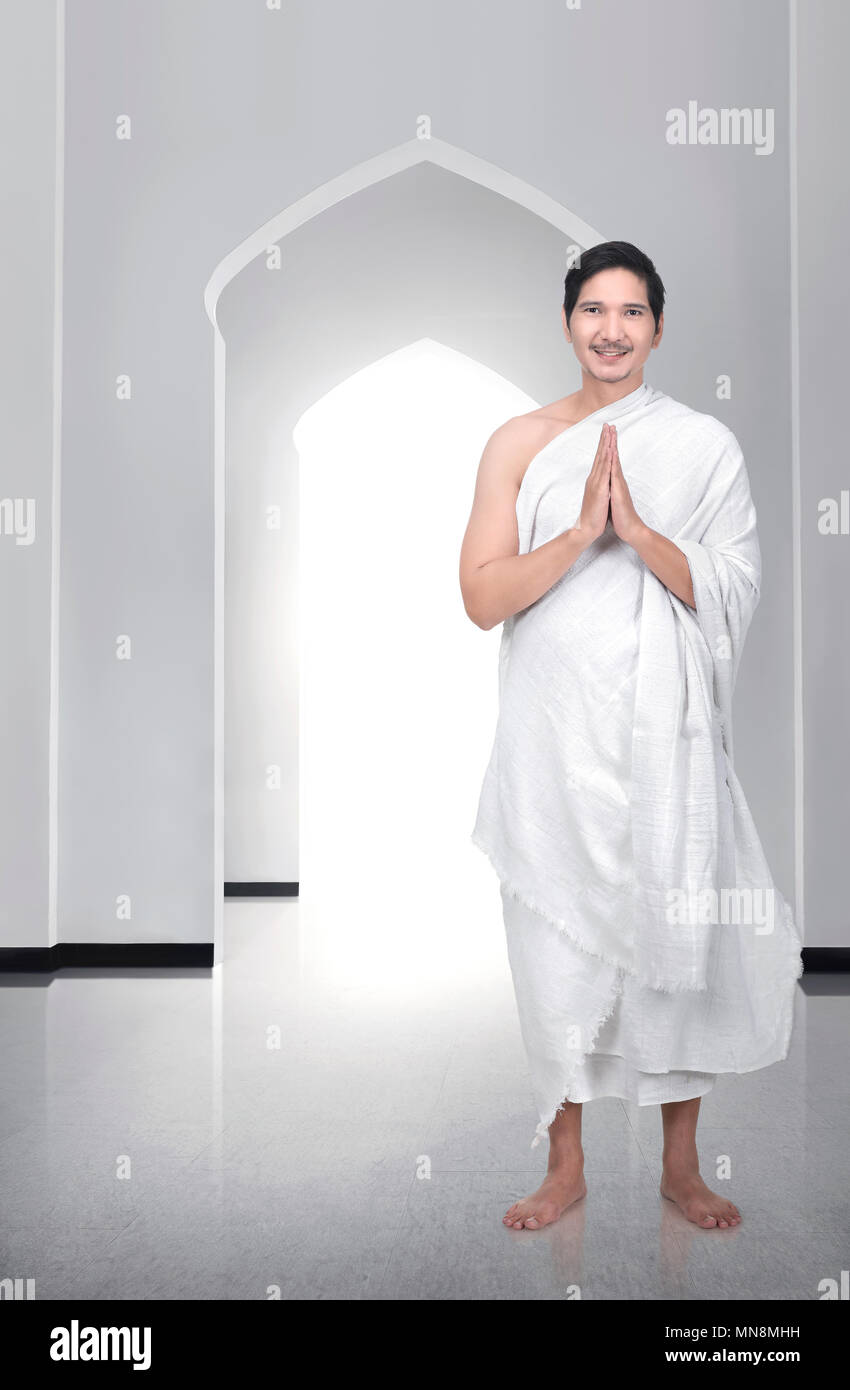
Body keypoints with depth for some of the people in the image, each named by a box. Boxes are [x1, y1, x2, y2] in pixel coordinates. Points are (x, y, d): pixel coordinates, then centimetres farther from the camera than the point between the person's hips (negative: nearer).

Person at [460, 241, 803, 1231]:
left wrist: (637, 529, -16)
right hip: (554, 733, 1)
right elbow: (481, 596, -5)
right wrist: (582, 531, -17)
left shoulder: (705, 445, 4)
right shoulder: (520, 442, 5)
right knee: (559, 940, 7)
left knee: (676, 936, 6)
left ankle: (680, 1164, 29)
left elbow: (731, 596, -3)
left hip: (665, 732, 0)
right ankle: (566, 1165, 27)